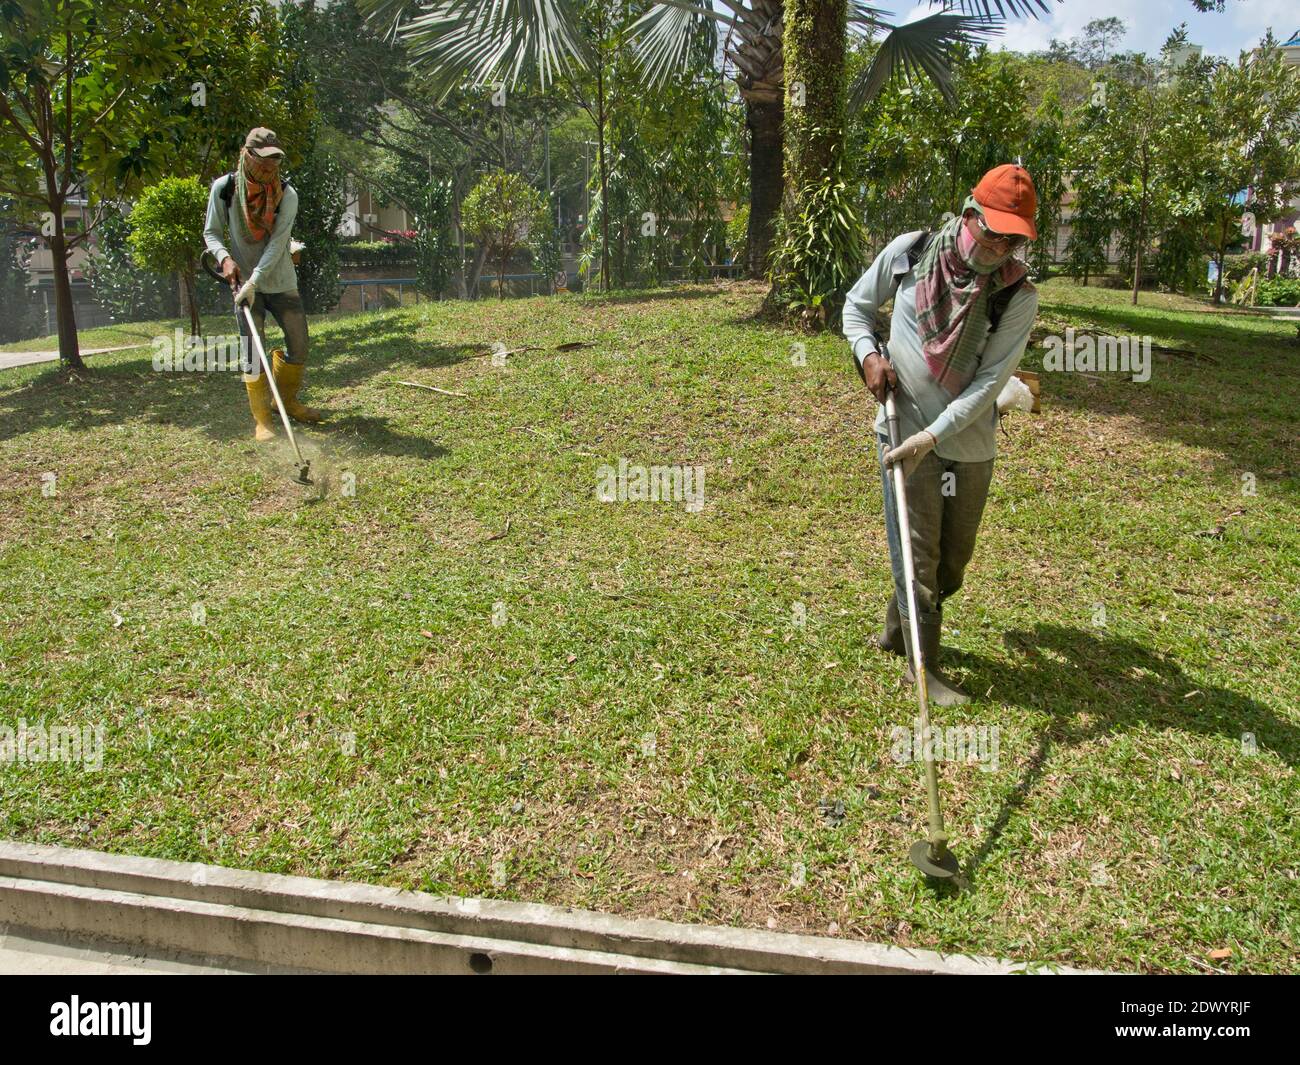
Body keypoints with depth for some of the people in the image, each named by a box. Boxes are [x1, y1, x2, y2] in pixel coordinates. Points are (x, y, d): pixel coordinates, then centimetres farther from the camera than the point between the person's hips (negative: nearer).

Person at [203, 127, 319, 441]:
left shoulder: (286, 194, -10)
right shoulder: (223, 188, -8)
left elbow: (277, 243, -17)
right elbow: (211, 232, 2)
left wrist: (254, 280, -26)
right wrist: (225, 258, -19)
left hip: (282, 282, 1)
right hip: (244, 283, -1)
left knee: (299, 347, 4)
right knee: (254, 352, -6)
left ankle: (286, 400, 29)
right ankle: (262, 419, 2)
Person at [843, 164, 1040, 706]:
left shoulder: (1019, 295, -10)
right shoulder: (908, 252, -8)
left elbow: (989, 382, -16)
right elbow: (856, 305, 9)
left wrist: (930, 437, -24)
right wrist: (868, 353, -11)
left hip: (970, 442, 2)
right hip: (904, 431, -2)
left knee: (954, 557, 15)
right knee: (918, 553, 2)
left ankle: (897, 631, 39)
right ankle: (923, 666, 16)